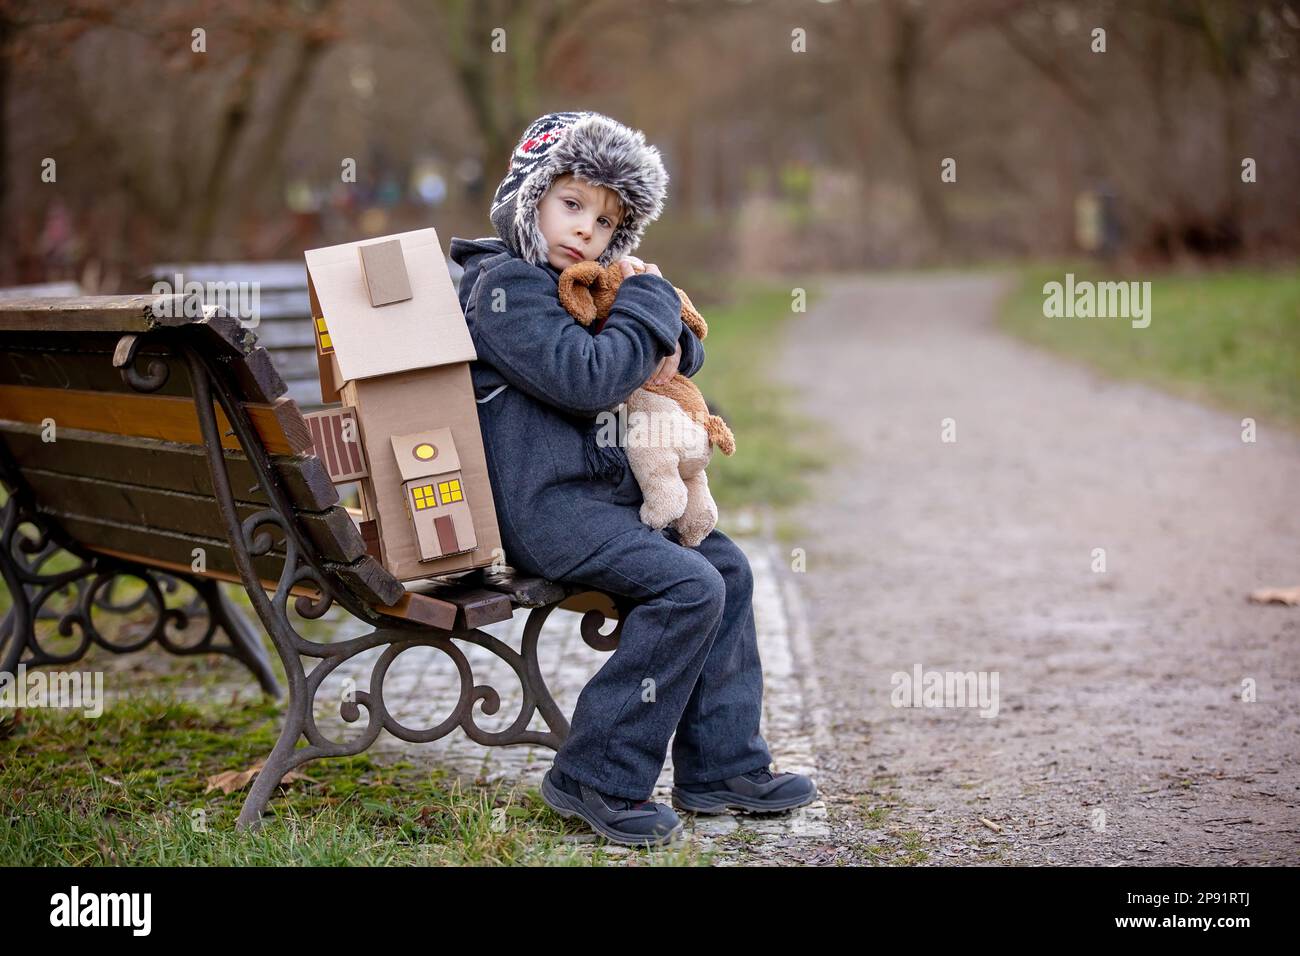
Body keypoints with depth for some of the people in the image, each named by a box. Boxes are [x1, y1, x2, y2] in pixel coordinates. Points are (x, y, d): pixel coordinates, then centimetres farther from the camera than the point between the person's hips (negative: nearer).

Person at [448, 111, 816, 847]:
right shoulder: (505, 284, -12)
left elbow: (682, 349, 25)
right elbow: (588, 377, -25)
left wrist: (671, 345, -1)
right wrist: (652, 300, -11)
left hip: (604, 491, 11)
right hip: (542, 503, -11)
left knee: (727, 566, 11)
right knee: (688, 588, -21)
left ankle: (721, 766, 13)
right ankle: (597, 780, -14)